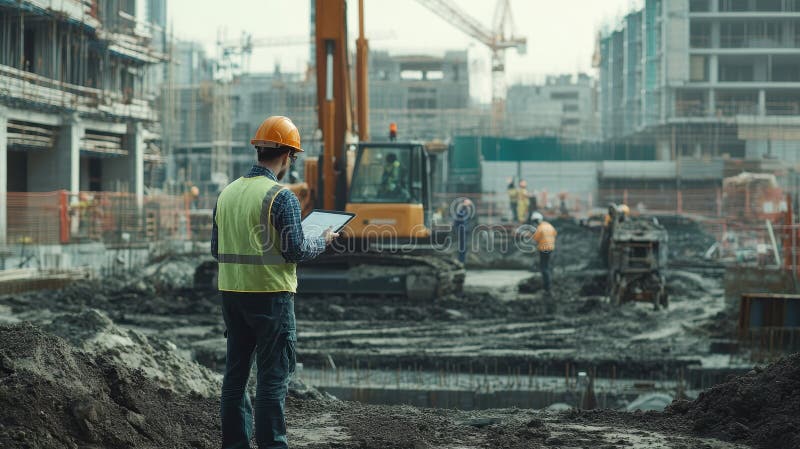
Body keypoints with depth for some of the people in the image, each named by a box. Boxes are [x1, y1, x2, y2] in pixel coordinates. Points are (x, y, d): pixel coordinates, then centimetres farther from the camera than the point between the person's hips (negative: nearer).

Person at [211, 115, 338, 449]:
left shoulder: (227, 193, 8)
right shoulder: (281, 197, -13)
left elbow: (217, 250, 12)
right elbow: (295, 251, -13)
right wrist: (323, 241, 5)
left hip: (232, 293, 7)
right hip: (270, 296, -7)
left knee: (235, 373, 12)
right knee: (273, 377, -1)